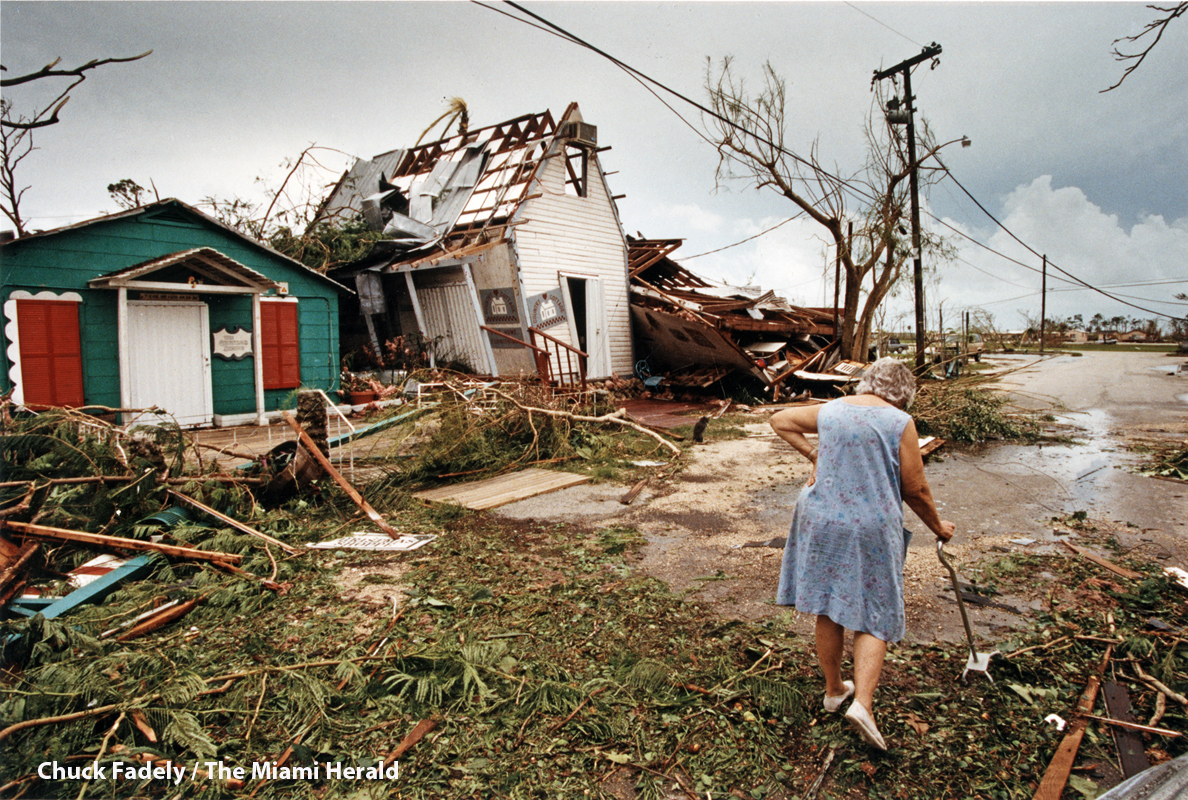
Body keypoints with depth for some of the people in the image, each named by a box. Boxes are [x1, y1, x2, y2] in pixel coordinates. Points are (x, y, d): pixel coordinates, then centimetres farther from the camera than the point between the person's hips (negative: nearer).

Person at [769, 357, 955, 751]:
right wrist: (937, 526, 14)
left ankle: (834, 690, 33)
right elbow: (915, 490, -3)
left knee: (828, 612, 16)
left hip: (821, 522, 4)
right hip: (871, 529, -4)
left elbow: (779, 420, 18)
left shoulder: (830, 410, 4)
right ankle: (862, 702, -4)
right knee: (874, 616, 10)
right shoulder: (900, 423, -8)